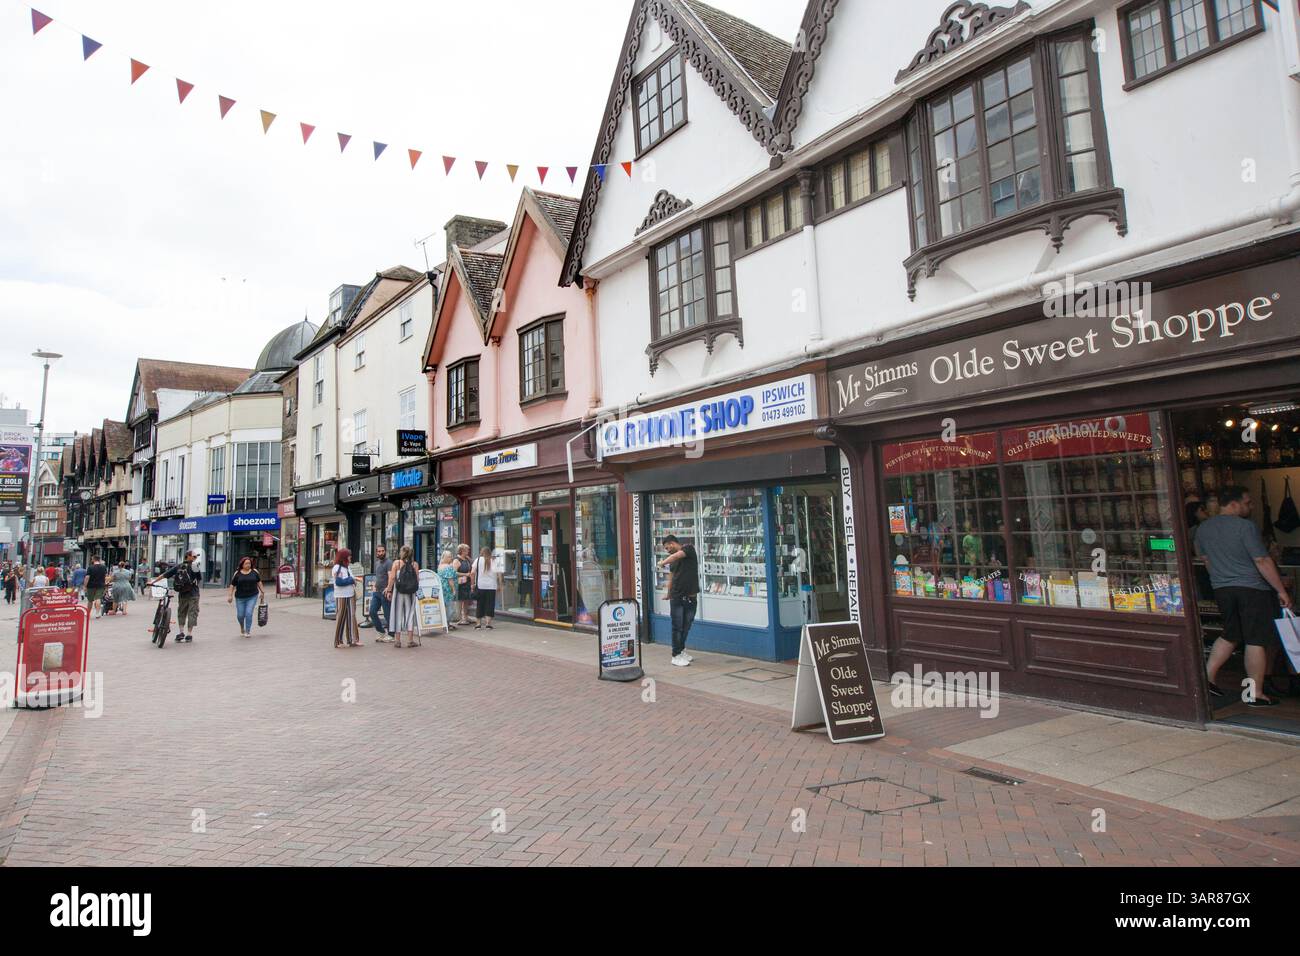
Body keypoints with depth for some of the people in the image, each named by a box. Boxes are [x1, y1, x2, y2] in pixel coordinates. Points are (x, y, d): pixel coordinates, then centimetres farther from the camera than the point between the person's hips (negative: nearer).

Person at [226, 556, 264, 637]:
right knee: (240, 615, 6)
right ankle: (242, 626, 38)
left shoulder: (254, 571, 1)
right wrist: (230, 595, -2)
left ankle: (248, 631, 1)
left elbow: (259, 582, 10)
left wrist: (262, 592, 10)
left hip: (252, 597, -1)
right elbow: (232, 585, 2)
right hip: (240, 598, 1)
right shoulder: (237, 573, -1)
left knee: (249, 613, -11)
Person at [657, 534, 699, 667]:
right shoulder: (672, 559, 10)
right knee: (677, 627, 1)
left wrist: (663, 562, -13)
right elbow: (671, 576, 14)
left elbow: (676, 556, -22)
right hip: (677, 597, 2)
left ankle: (681, 650, 27)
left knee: (686, 626, 9)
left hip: (691, 597, -2)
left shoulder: (689, 549, -5)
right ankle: (676, 656, 7)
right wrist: (668, 593, 11)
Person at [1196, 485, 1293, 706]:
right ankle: (1256, 694, 4)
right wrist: (1281, 590, -8)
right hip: (1252, 589, -6)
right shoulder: (1245, 526, -14)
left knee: (1230, 636, 19)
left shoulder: (1202, 528, 7)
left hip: (1221, 589, 6)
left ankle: (1207, 676, 12)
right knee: (1257, 640, 1)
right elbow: (1262, 561, -15)